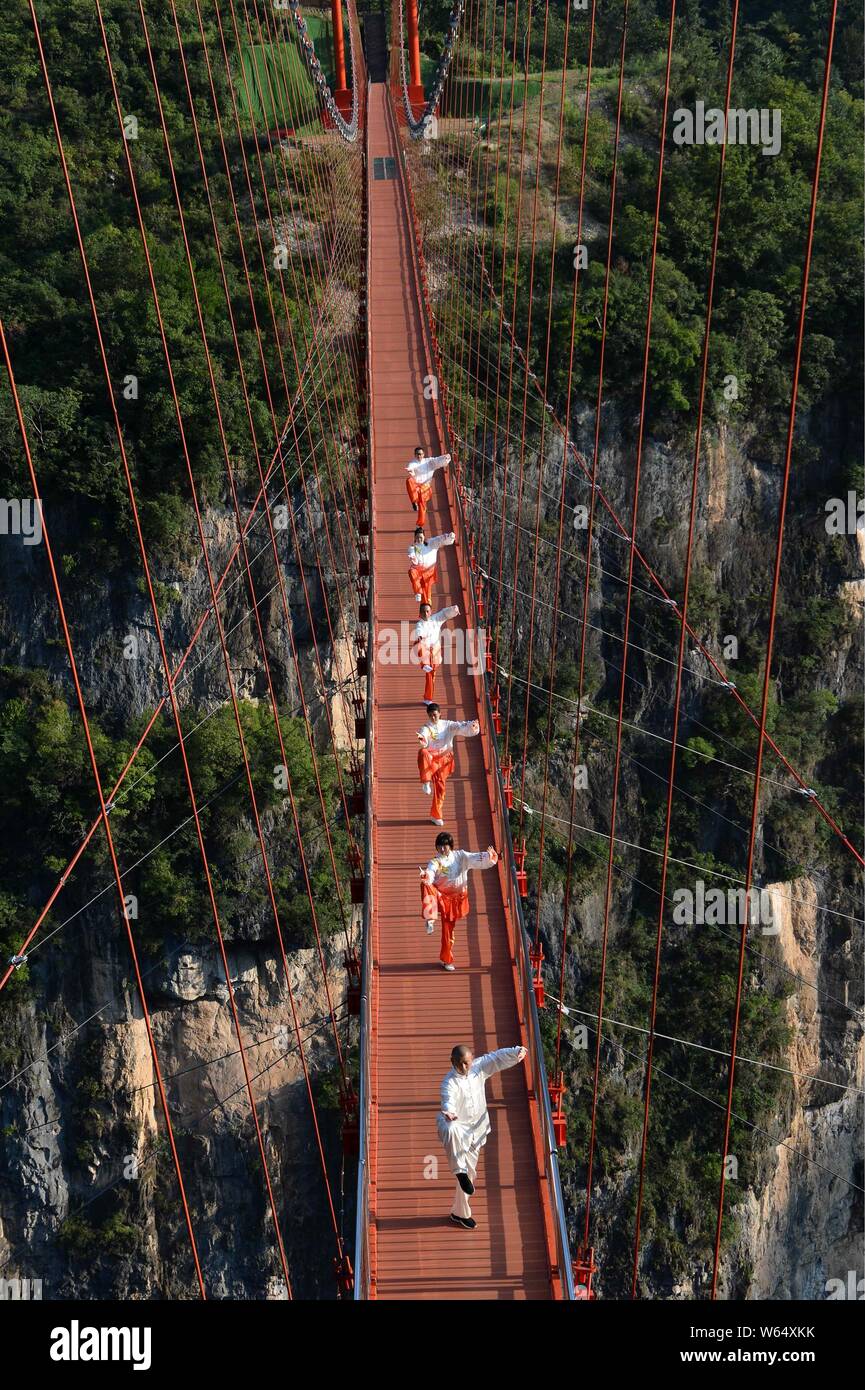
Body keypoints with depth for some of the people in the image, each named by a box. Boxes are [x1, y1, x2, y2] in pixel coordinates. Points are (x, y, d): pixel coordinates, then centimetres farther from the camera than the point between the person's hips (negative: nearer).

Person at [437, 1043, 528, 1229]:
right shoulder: (450, 1083, -23)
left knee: (470, 1172, 15)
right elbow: (448, 1101, -41)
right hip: (456, 1125, -6)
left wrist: (517, 1052, -26)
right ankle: (460, 1170, -32)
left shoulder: (479, 1067, -7)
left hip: (475, 1130, 6)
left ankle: (459, 1213, 32)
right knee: (451, 1130, -44)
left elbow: (499, 1056, -6)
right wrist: (448, 1112, -64)